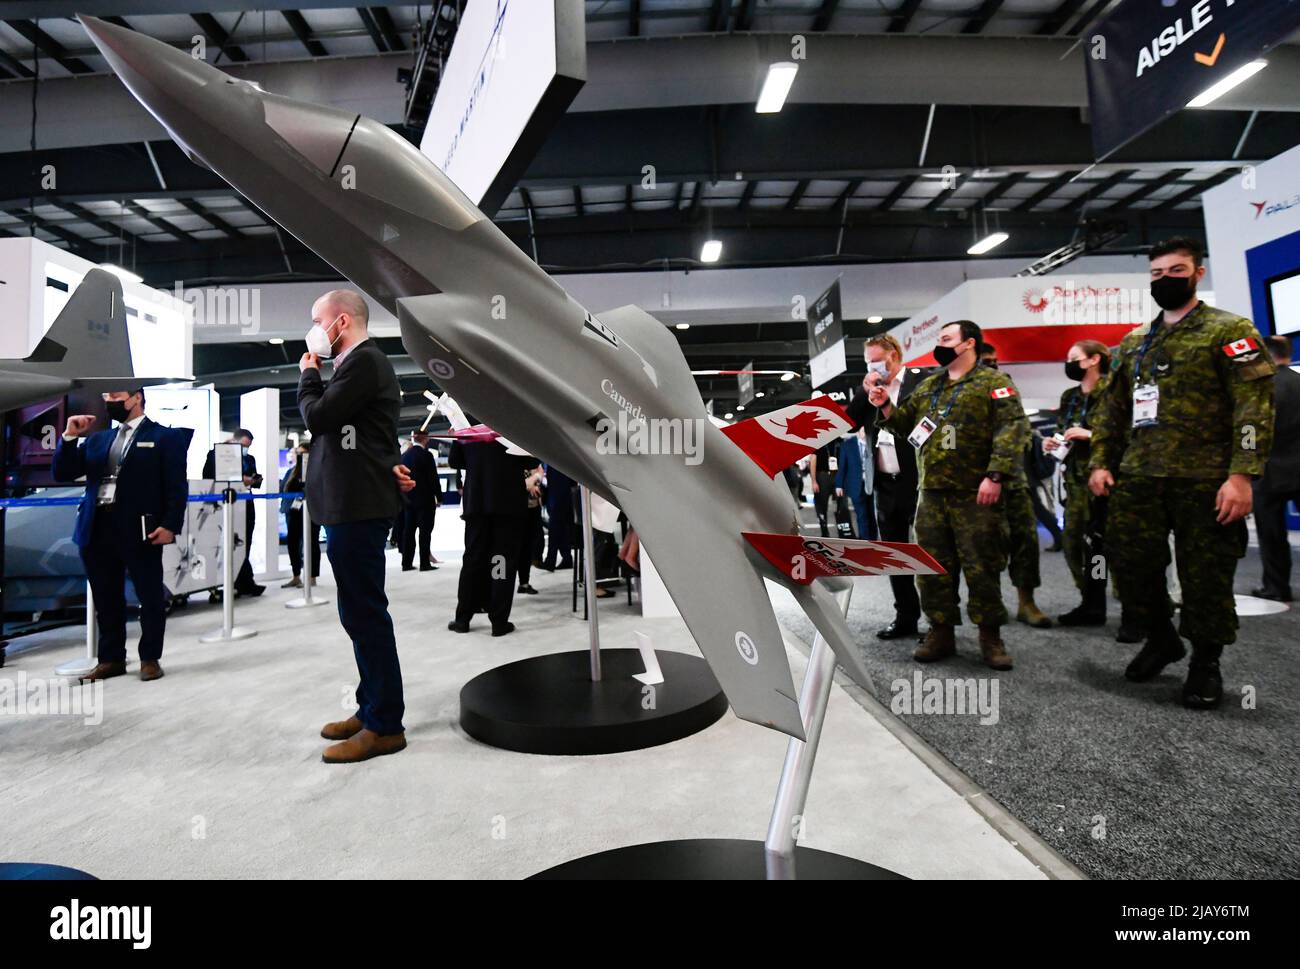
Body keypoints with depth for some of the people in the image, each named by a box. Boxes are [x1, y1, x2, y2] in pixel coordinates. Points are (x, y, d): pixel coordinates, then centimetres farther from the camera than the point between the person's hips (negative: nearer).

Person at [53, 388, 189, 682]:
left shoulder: (165, 436, 1)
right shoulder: (97, 440, 19)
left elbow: (176, 485, -6)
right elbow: (62, 474, 15)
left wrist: (170, 525, -15)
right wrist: (70, 436, 3)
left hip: (140, 528, -6)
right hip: (97, 529, 6)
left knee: (150, 596, 2)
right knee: (106, 599, 12)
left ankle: (150, 658, 14)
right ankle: (111, 658, 23)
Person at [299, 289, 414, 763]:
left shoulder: (364, 361, -11)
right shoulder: (359, 362, 20)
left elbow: (317, 417, -17)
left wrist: (308, 374, 2)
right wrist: (388, 467, 3)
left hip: (357, 507, -11)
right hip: (351, 503, 11)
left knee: (365, 612, -6)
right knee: (360, 612, 14)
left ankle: (384, 725, 2)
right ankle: (371, 709, 25)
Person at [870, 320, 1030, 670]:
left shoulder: (993, 382, -1)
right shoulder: (927, 387, 18)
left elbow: (1012, 428, -12)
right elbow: (906, 425, 25)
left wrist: (995, 475, -21)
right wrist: (885, 407, 6)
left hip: (975, 495, -5)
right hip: (932, 494, 6)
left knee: (982, 567, 0)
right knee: (933, 567, 7)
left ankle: (990, 636, 15)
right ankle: (941, 632, 19)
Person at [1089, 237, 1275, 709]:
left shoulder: (1230, 331, 0)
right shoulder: (1132, 343, 15)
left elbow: (1254, 406, -9)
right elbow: (1112, 409, 18)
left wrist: (1242, 475, -19)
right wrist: (1100, 462, 6)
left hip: (1204, 480, -5)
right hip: (1137, 478, 5)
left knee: (1205, 576, 3)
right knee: (1130, 565, 7)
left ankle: (1205, 663, 20)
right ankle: (1161, 638, 30)